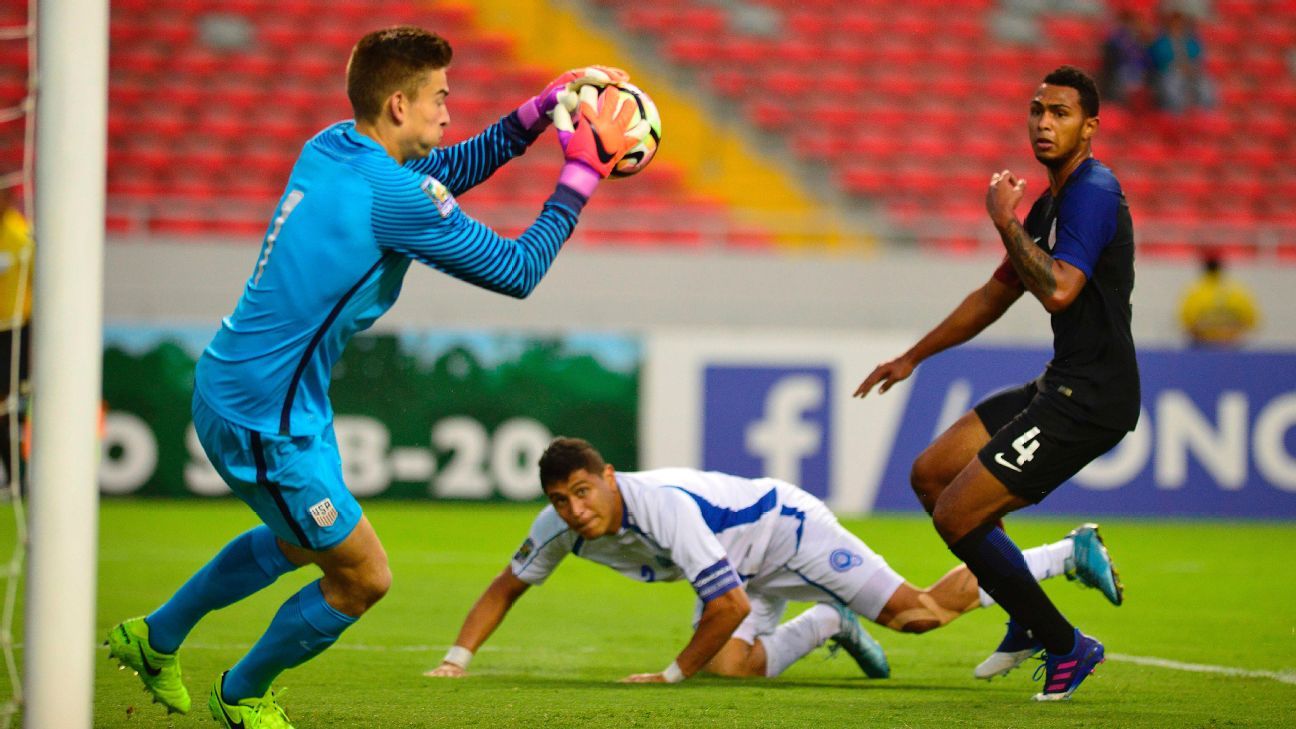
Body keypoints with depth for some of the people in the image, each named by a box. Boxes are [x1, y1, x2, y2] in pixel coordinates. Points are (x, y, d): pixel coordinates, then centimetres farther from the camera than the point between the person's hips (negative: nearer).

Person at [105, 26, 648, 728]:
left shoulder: (332, 147, 3)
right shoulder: (397, 197, -24)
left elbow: (449, 169, 20)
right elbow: (517, 270, -16)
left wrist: (543, 105, 12)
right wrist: (586, 165, -10)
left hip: (229, 388, 9)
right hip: (266, 423, -9)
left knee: (297, 540, 32)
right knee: (361, 578, 6)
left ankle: (156, 637, 45)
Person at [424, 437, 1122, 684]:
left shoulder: (663, 506, -39)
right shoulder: (560, 526, -15)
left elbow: (729, 605, -37)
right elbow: (505, 588, -1)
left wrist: (674, 673, -27)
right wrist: (456, 660, -13)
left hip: (788, 527, -8)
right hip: (745, 567, 8)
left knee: (914, 612, -9)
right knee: (731, 665, -12)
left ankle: (1070, 552, 7)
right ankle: (827, 625, 17)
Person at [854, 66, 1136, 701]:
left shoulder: (1093, 193, -15)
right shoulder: (1050, 202, 17)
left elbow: (1058, 290, -30)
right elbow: (995, 296, 29)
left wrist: (1005, 222, -19)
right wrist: (913, 357, 34)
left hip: (1088, 399, -10)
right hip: (1060, 386, 10)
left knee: (956, 517, -10)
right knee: (929, 474, 14)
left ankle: (1066, 647, 2)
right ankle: (1028, 623, 19)